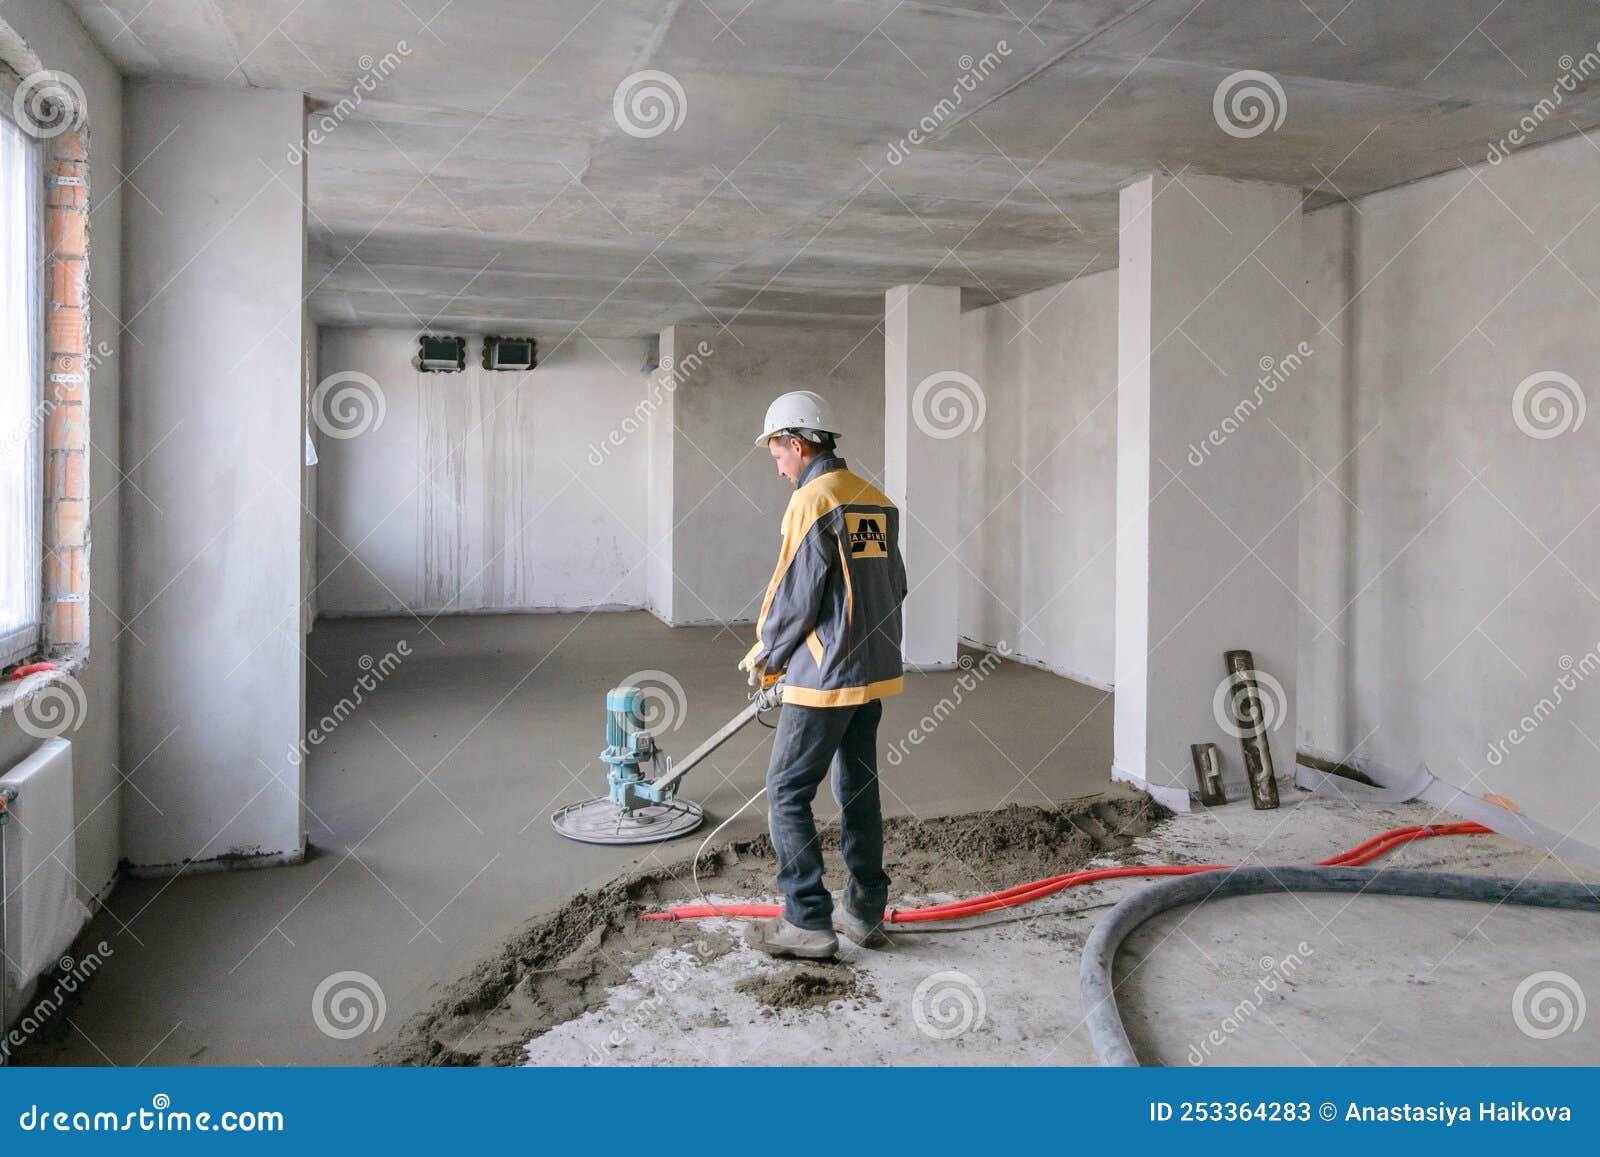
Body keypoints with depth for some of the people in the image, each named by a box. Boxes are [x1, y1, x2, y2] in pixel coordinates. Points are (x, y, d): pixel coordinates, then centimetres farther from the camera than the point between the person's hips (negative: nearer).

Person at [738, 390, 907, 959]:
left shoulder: (812, 502, -15)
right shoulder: (877, 501, 10)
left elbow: (794, 598, -16)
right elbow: (894, 587, 15)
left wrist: (766, 656, 0)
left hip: (825, 677, -9)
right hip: (875, 672, 9)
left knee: (787, 792, 1)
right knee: (859, 787, 16)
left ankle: (808, 922, 4)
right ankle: (865, 911, 24)